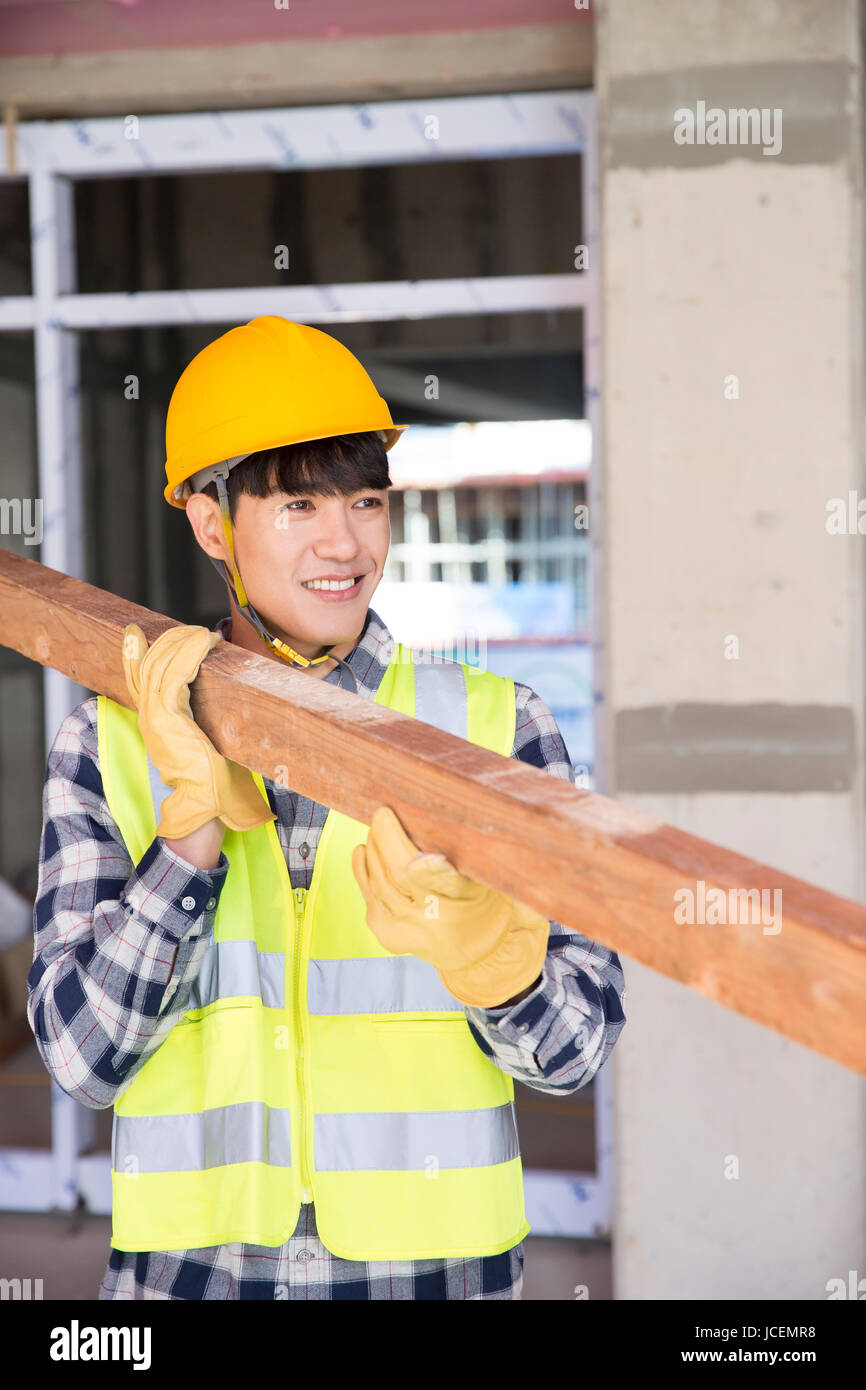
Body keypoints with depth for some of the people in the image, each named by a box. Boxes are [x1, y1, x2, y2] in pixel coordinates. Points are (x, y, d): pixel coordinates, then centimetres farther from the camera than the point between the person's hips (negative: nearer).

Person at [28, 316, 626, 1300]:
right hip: (190, 1264, 0)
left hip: (433, 1262, 0)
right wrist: (198, 814, -16)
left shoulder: (496, 725, -3)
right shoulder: (110, 747, -1)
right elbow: (83, 1052, -8)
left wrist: (483, 948, -26)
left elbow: (575, 1043, -6)